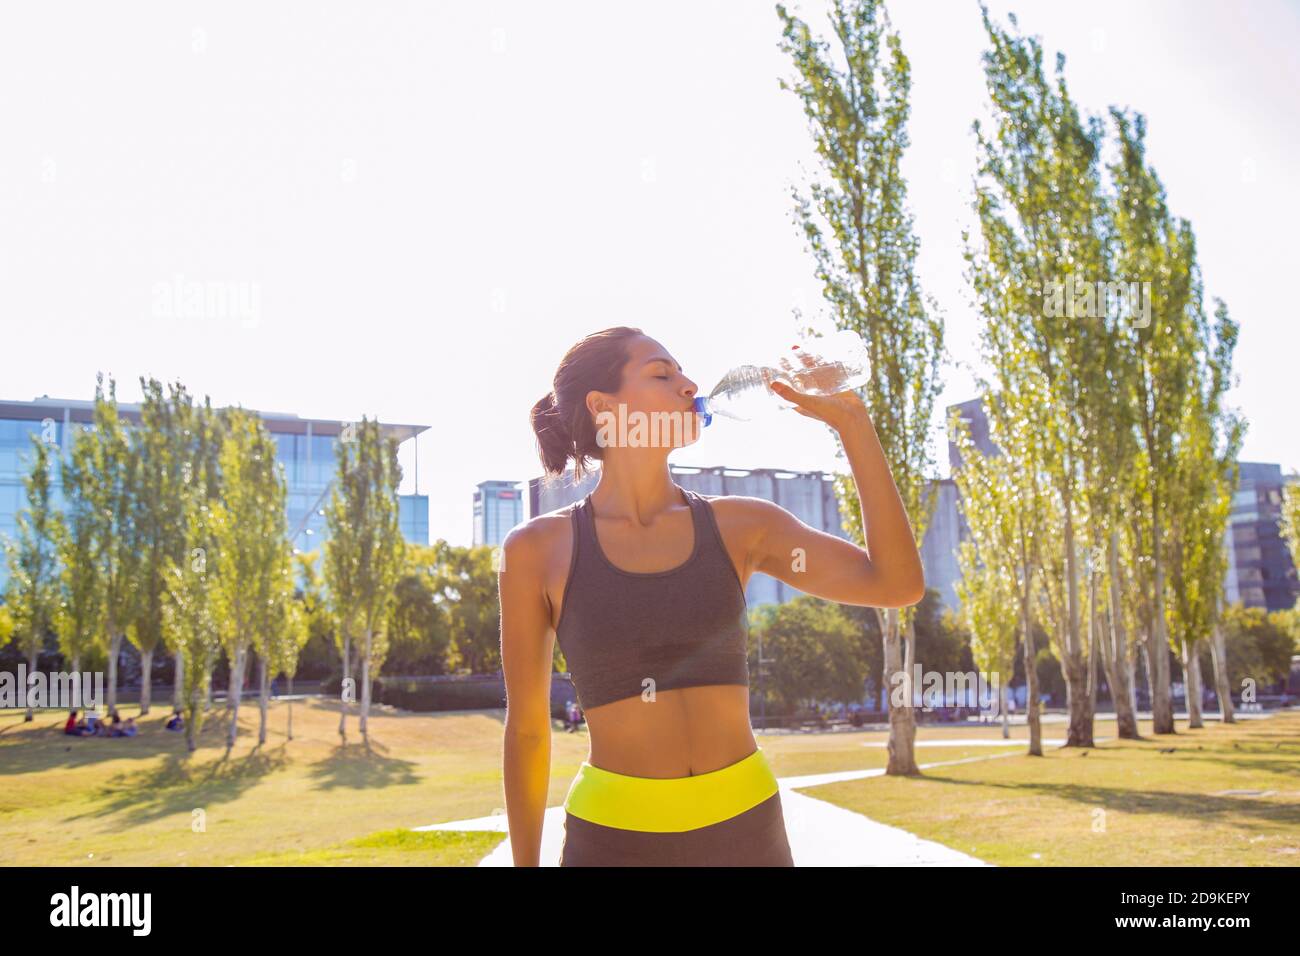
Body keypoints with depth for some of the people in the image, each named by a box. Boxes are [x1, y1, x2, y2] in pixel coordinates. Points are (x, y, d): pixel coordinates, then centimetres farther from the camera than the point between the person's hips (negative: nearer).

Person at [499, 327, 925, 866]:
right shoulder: (538, 549, -4)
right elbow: (527, 727, 4)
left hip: (745, 828, 2)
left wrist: (851, 422, -8)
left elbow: (898, 585, -9)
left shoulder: (738, 527, 1)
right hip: (614, 838, -2)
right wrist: (525, 862, 10)